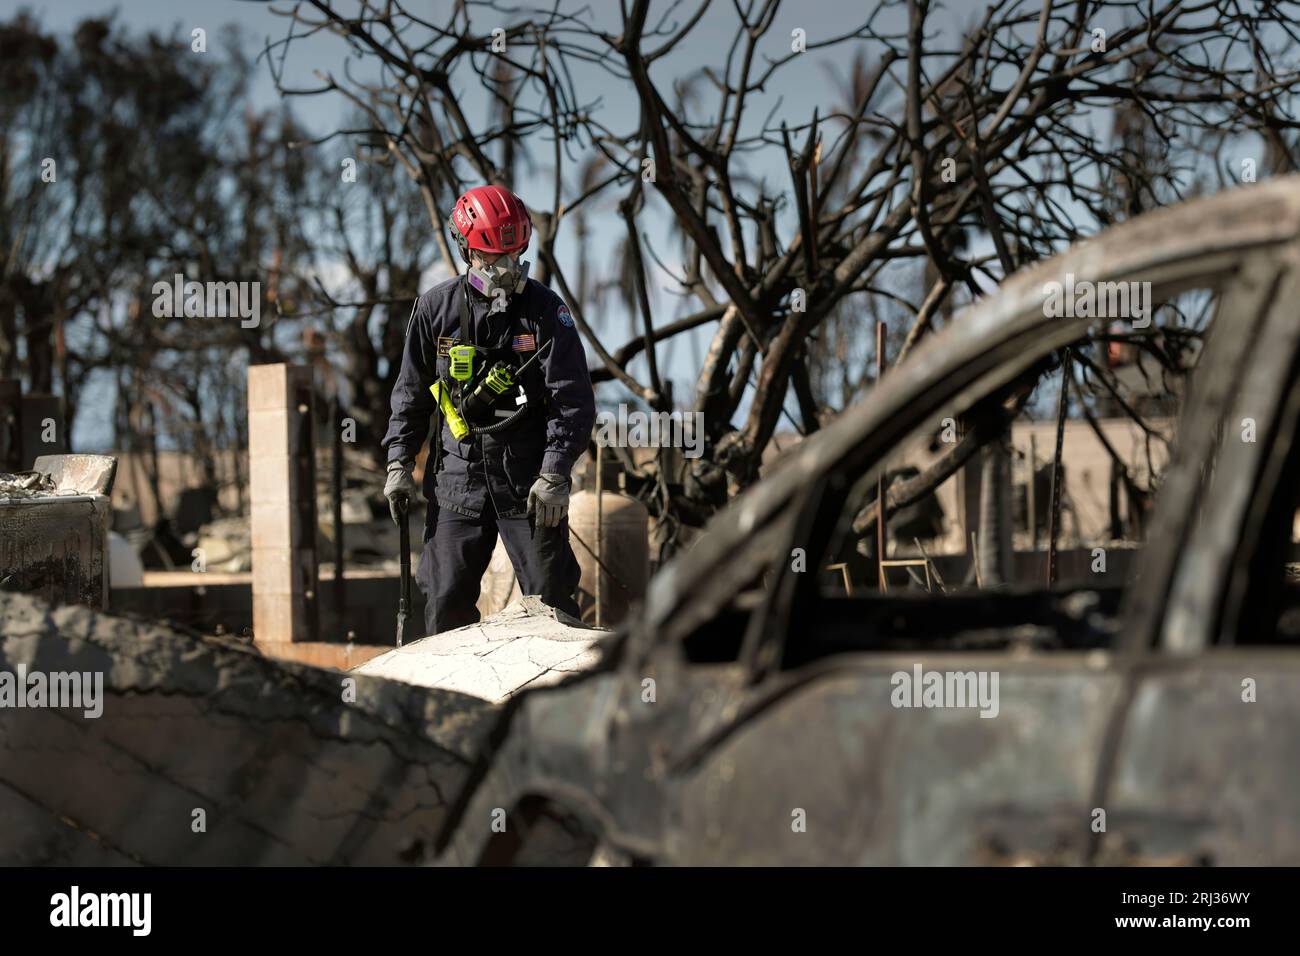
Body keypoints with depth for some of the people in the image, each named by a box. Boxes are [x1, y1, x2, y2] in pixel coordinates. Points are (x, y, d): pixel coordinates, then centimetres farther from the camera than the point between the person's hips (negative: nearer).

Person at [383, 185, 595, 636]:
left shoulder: (546, 309, -2)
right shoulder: (436, 308, 4)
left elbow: (574, 400, -5)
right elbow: (411, 394, 13)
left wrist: (554, 475, -14)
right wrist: (399, 463, 5)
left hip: (530, 479, -2)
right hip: (457, 475, 2)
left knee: (549, 599, 0)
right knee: (446, 601, 1)